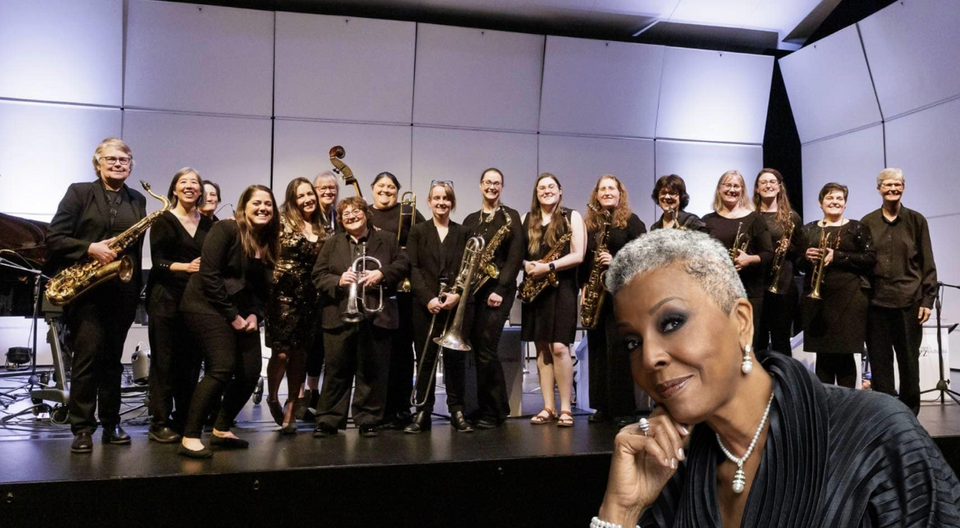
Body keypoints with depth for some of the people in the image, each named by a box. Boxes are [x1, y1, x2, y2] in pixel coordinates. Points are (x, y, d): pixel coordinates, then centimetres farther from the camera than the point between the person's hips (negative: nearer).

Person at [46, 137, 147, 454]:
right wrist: (90, 249, -19)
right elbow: (53, 238, -5)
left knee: (112, 357, 9)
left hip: (121, 290, 4)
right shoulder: (79, 193, 1)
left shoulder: (138, 201, 13)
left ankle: (111, 424, 17)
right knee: (88, 354, -7)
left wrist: (137, 286, 6)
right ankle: (82, 428, 2)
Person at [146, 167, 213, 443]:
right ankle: (159, 423, 6)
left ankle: (184, 420, 15)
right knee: (165, 359, -2)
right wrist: (186, 267, -22)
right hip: (167, 298, -4)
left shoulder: (208, 224, 13)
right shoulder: (163, 220, 0)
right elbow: (157, 261, -8)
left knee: (191, 360, 5)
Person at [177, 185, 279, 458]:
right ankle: (190, 438, -12)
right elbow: (209, 274, -16)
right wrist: (231, 315, -16)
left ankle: (222, 430, 18)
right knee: (222, 369, -20)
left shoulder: (268, 242, 11)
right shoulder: (225, 229, -10)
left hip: (242, 313, 8)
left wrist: (254, 314, -4)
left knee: (250, 373, 0)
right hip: (209, 306, -7)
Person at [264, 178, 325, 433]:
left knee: (299, 354, 6)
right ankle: (273, 398, 21)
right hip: (283, 295, -4)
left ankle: (290, 410, 17)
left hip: (310, 298, 4)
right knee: (281, 353, -7)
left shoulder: (320, 228, 12)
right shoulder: (282, 222, -3)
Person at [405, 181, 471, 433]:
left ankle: (457, 412, 9)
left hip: (455, 304, 1)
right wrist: (428, 298, -12)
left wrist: (458, 294, -12)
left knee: (455, 357, 1)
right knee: (425, 358, 2)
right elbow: (413, 269, -1)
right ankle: (422, 412, 8)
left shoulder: (463, 233, 10)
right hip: (425, 304, 0)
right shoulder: (418, 231, 7)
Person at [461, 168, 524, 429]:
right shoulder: (470, 220, 17)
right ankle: (499, 408, 16)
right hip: (472, 289, 5)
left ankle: (490, 412, 1)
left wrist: (500, 289, -14)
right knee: (479, 348, 4)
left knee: (486, 349, -10)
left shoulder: (511, 216, 3)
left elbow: (516, 257, -5)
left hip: (497, 288, -5)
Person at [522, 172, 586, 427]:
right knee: (541, 348, 4)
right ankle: (548, 407, 10)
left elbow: (578, 255, -7)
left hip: (561, 288, -4)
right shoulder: (527, 219, 14)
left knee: (559, 347, -12)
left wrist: (548, 266, -16)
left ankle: (566, 408, -3)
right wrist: (526, 264, -8)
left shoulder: (572, 217, 2)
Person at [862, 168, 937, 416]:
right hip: (876, 302, 1)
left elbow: (927, 263, 3)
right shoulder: (867, 222, 6)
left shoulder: (916, 221, 4)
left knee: (909, 359, 8)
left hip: (909, 301, -1)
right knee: (879, 360, 5)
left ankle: (910, 412, 20)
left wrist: (927, 299, -3)